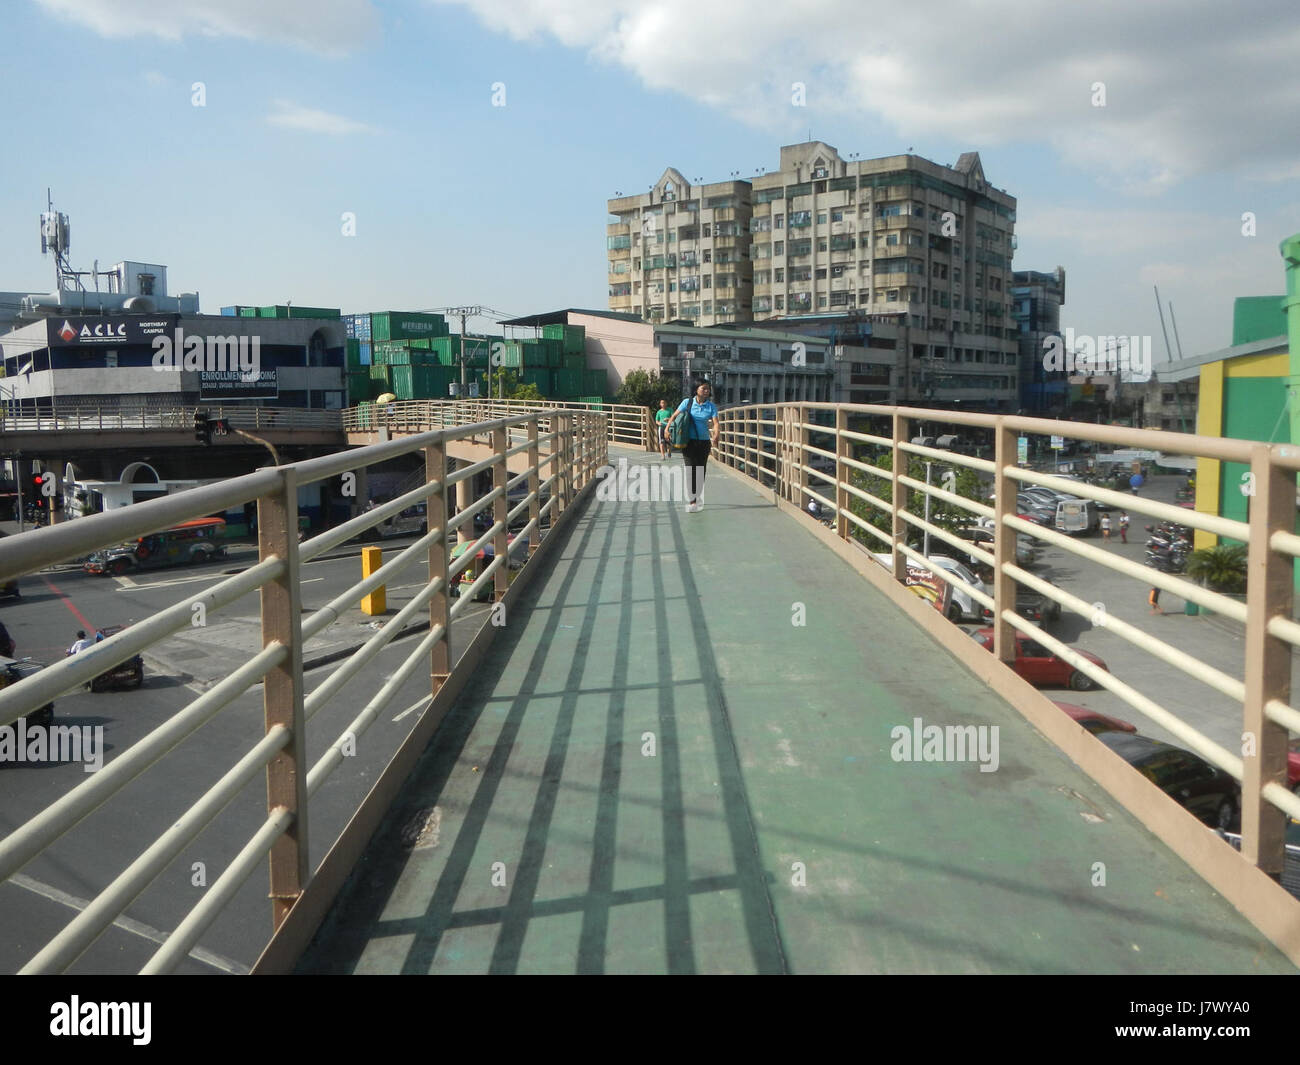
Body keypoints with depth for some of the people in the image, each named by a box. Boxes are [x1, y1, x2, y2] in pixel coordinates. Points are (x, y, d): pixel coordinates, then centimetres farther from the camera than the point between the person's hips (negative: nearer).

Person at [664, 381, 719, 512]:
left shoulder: (711, 406, 0)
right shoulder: (688, 402, -2)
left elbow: (715, 423, -11)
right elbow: (675, 415, -4)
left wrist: (716, 435, -31)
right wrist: (667, 428, -21)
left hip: (704, 441, 3)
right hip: (689, 441, -2)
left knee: (701, 471, 8)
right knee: (690, 470, -10)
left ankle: (695, 498, 27)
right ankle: (691, 502, -10)